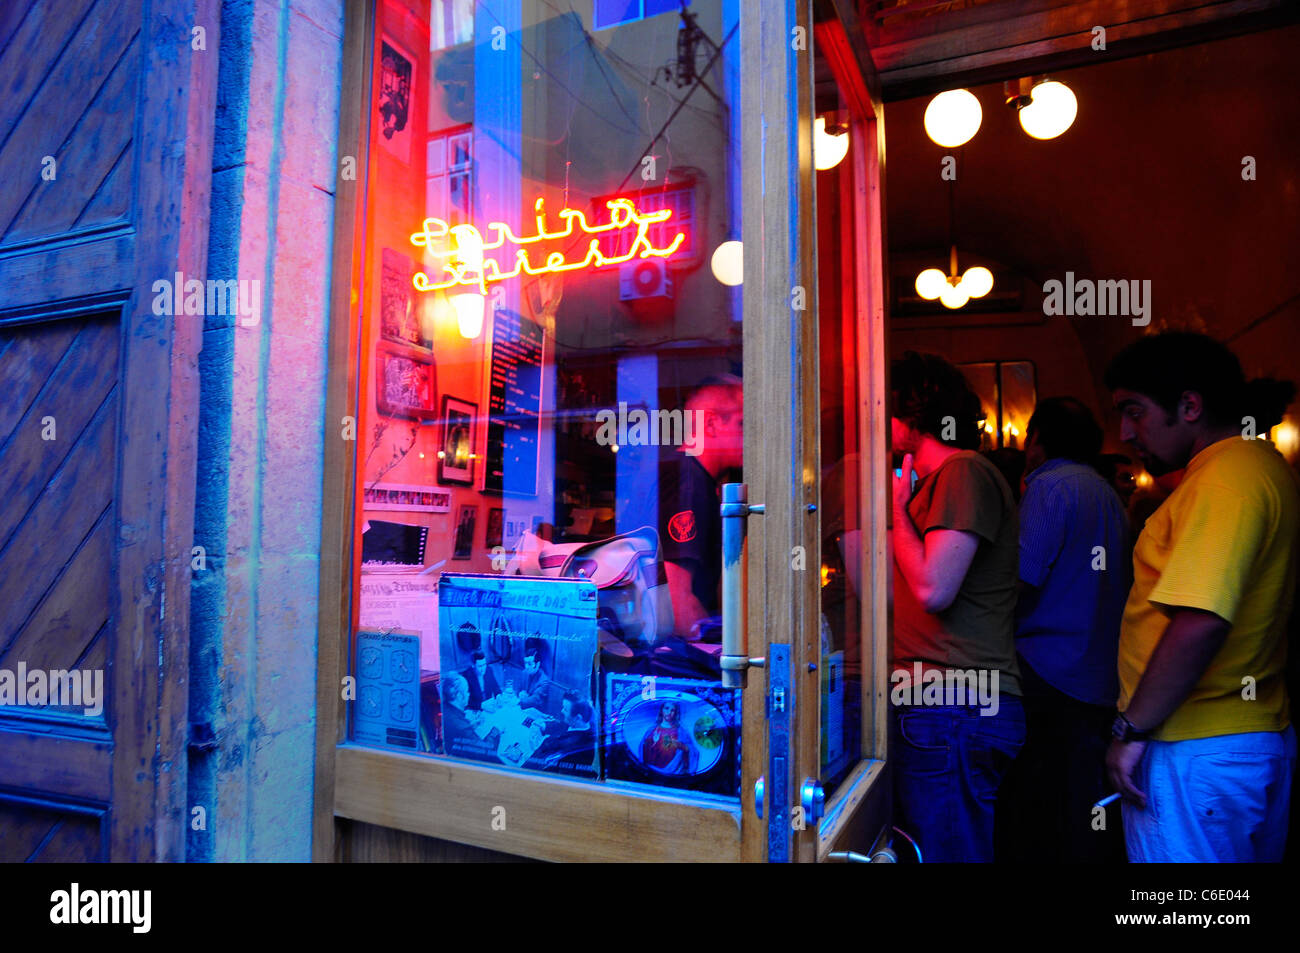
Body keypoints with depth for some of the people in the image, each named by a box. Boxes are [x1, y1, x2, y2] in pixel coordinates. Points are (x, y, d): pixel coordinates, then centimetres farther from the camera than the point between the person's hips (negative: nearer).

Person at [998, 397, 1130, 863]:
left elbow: (1021, 580, -18)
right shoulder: (1109, 494, 15)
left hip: (1052, 680, -8)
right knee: (1091, 825, 15)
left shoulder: (1050, 486, -10)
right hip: (1104, 682, 8)